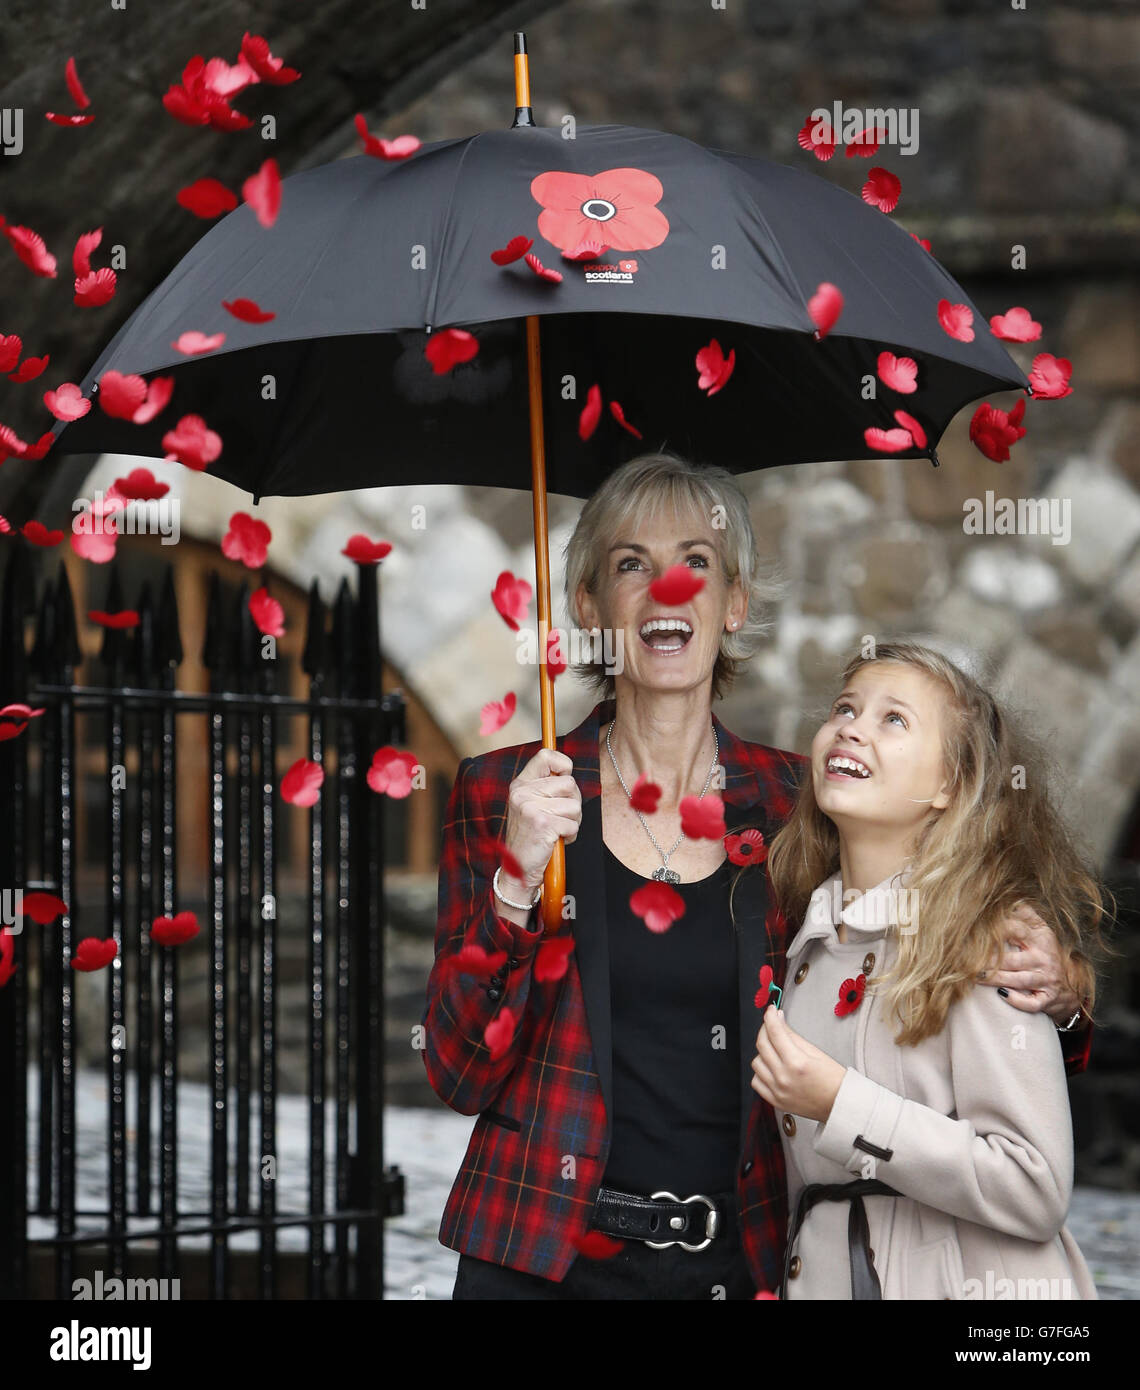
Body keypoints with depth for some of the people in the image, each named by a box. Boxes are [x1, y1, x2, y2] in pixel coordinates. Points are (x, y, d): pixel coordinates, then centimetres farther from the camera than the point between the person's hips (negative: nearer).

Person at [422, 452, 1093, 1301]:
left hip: (735, 1261, 1)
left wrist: (1048, 998, -9)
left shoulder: (794, 801, 3)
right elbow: (462, 1073, -5)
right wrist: (516, 881, -18)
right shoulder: (499, 792, 0)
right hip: (547, 1262, -1)